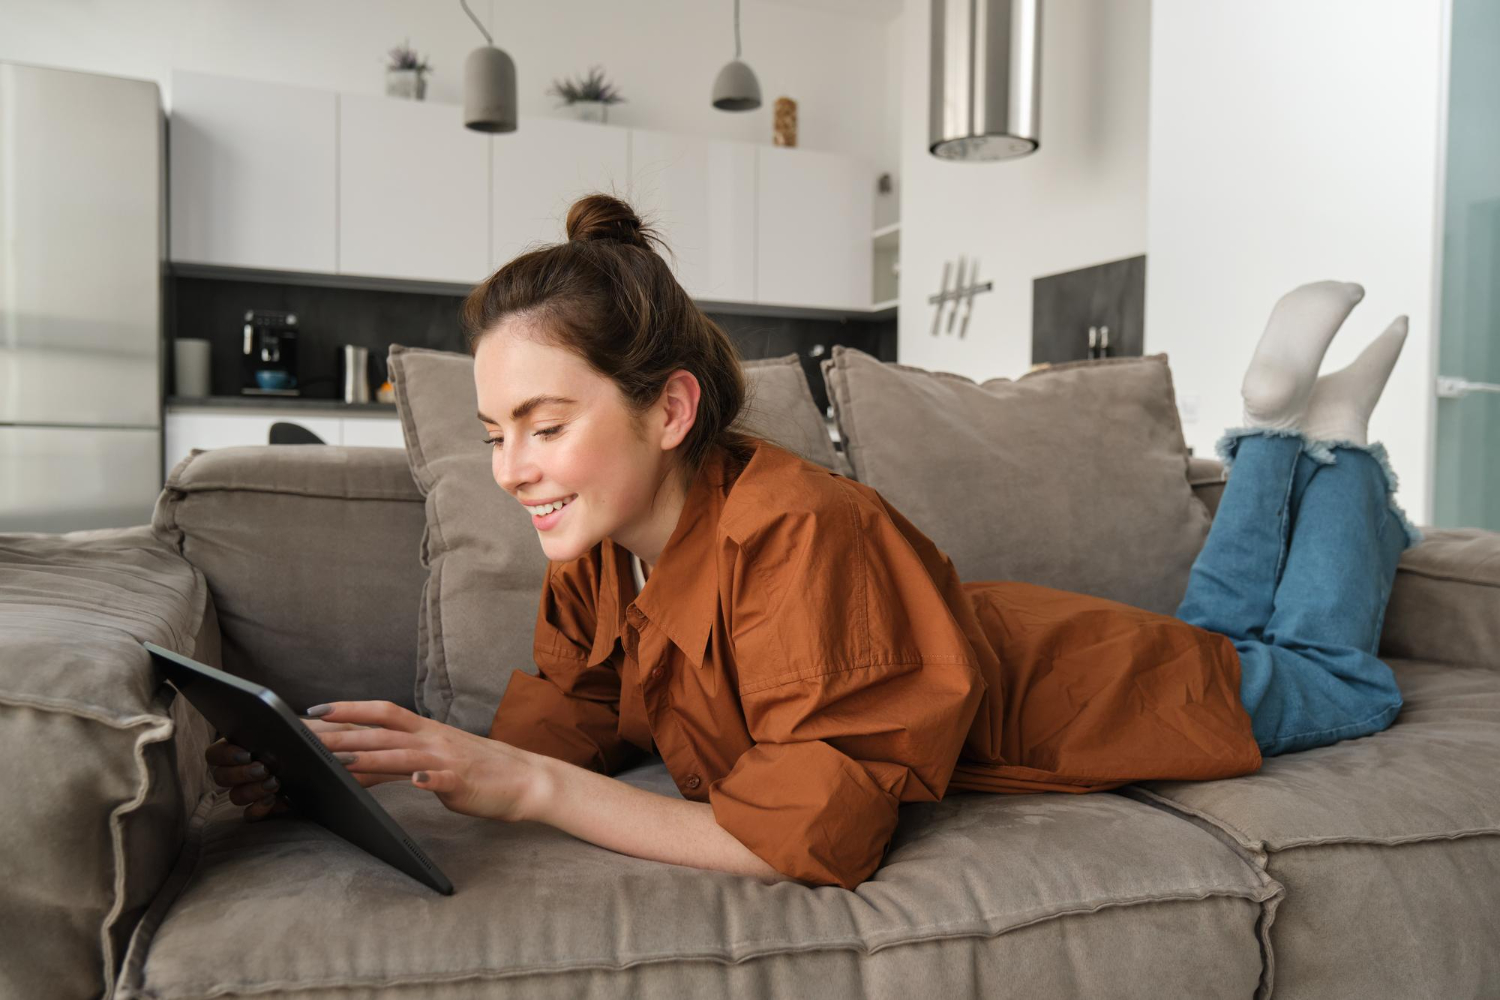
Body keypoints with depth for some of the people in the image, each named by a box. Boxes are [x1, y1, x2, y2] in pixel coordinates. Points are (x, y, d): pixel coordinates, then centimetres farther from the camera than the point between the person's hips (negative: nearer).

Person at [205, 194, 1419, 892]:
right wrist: (355, 765, -33)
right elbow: (546, 728, -17)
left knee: (1337, 676, 27)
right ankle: (1274, 438, 45)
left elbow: (817, 837, -46)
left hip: (1116, 679, -5)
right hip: (1003, 638, 5)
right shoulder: (598, 559, -20)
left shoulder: (797, 534, -44)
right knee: (1211, 620, 35)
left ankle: (1333, 449, 40)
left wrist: (532, 786, -49)